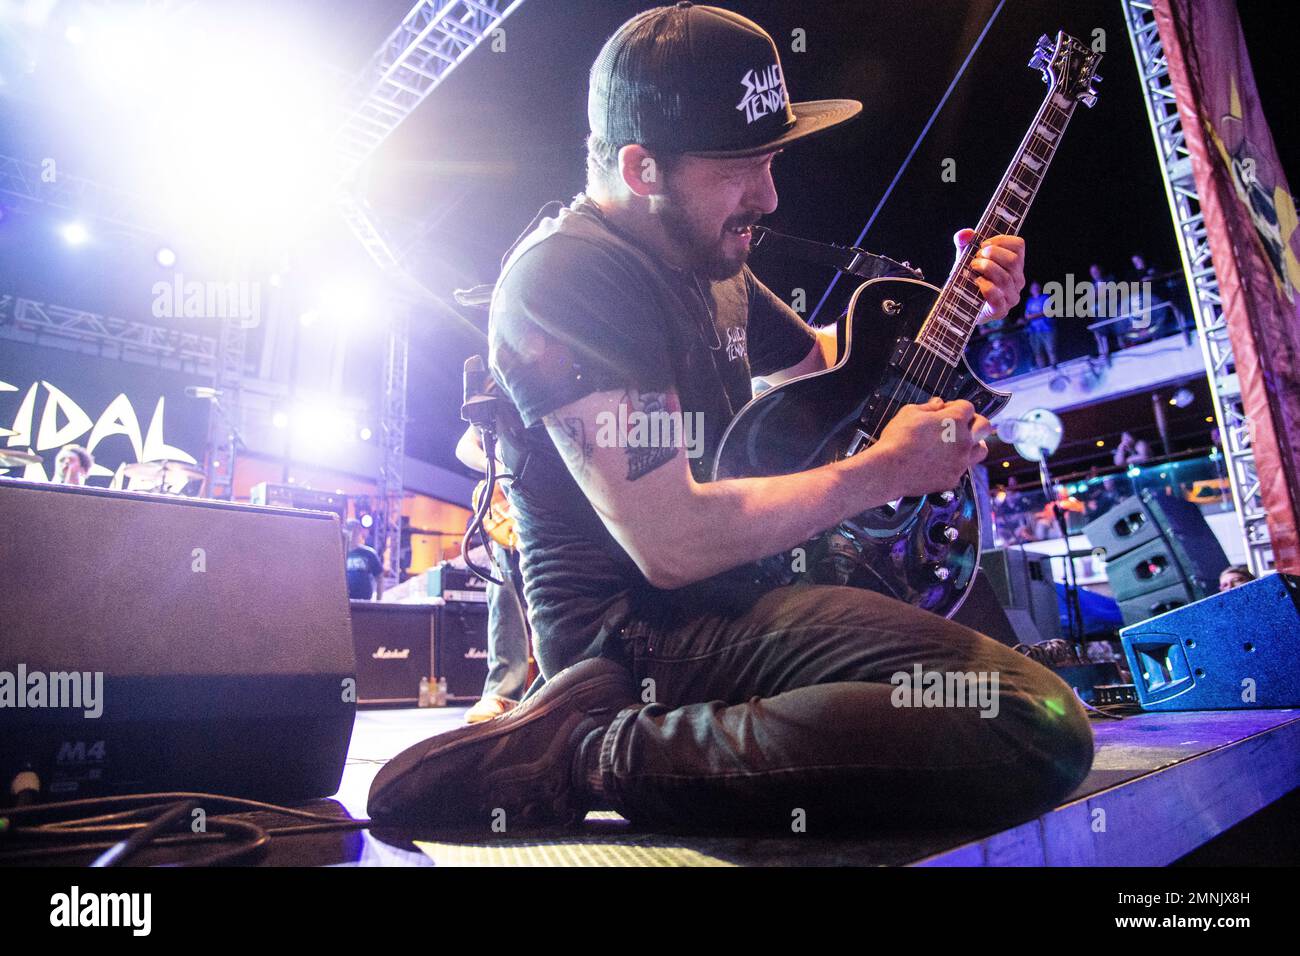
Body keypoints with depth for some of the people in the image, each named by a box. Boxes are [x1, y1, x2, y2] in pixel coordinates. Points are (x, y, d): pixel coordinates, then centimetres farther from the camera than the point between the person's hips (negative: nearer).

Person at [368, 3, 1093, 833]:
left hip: (722, 598, 10)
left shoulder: (702, 253, 15)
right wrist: (883, 471, -12)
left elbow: (822, 366, 29)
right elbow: (672, 541, -24)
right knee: (1039, 726, -25)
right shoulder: (569, 276, -15)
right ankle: (589, 753, -18)